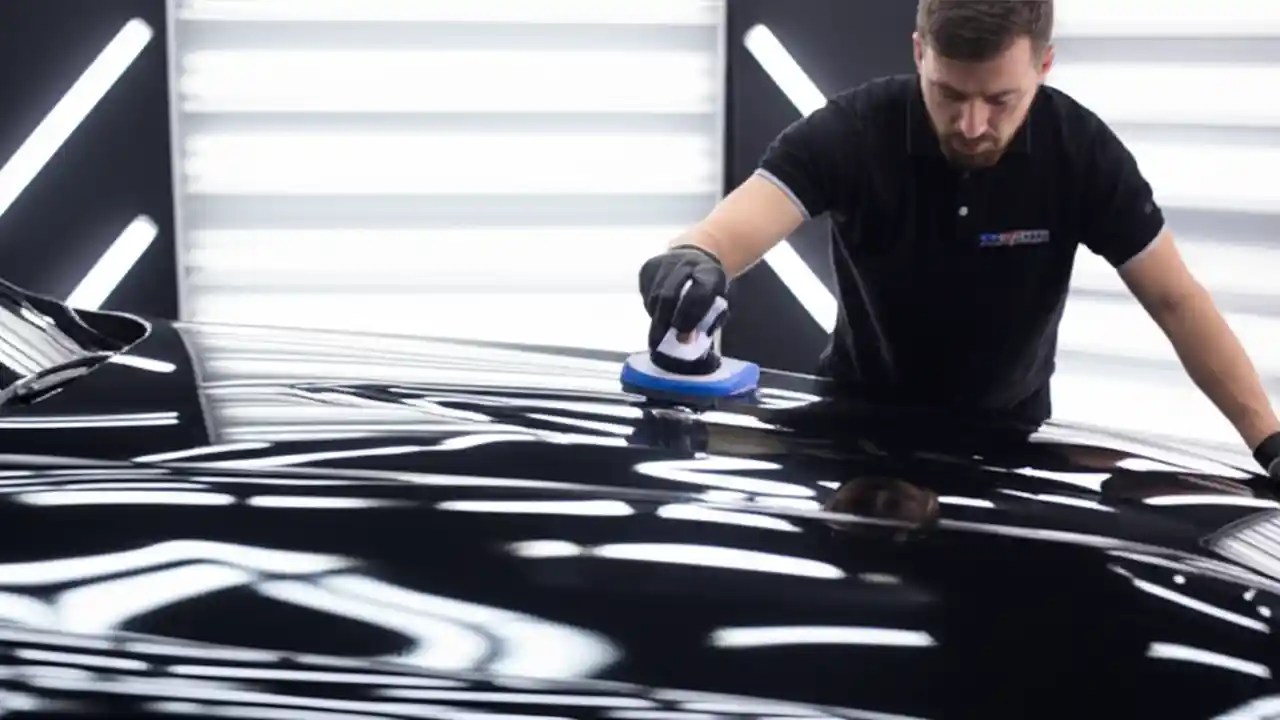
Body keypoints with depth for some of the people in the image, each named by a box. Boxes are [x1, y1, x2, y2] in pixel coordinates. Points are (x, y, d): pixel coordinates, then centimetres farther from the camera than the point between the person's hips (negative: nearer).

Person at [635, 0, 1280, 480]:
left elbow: (1177, 300, -14)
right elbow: (739, 227, -38)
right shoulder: (852, 129, -24)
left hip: (1007, 428, 1)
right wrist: (694, 260, -63)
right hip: (863, 414, -1)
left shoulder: (1082, 150, -19)